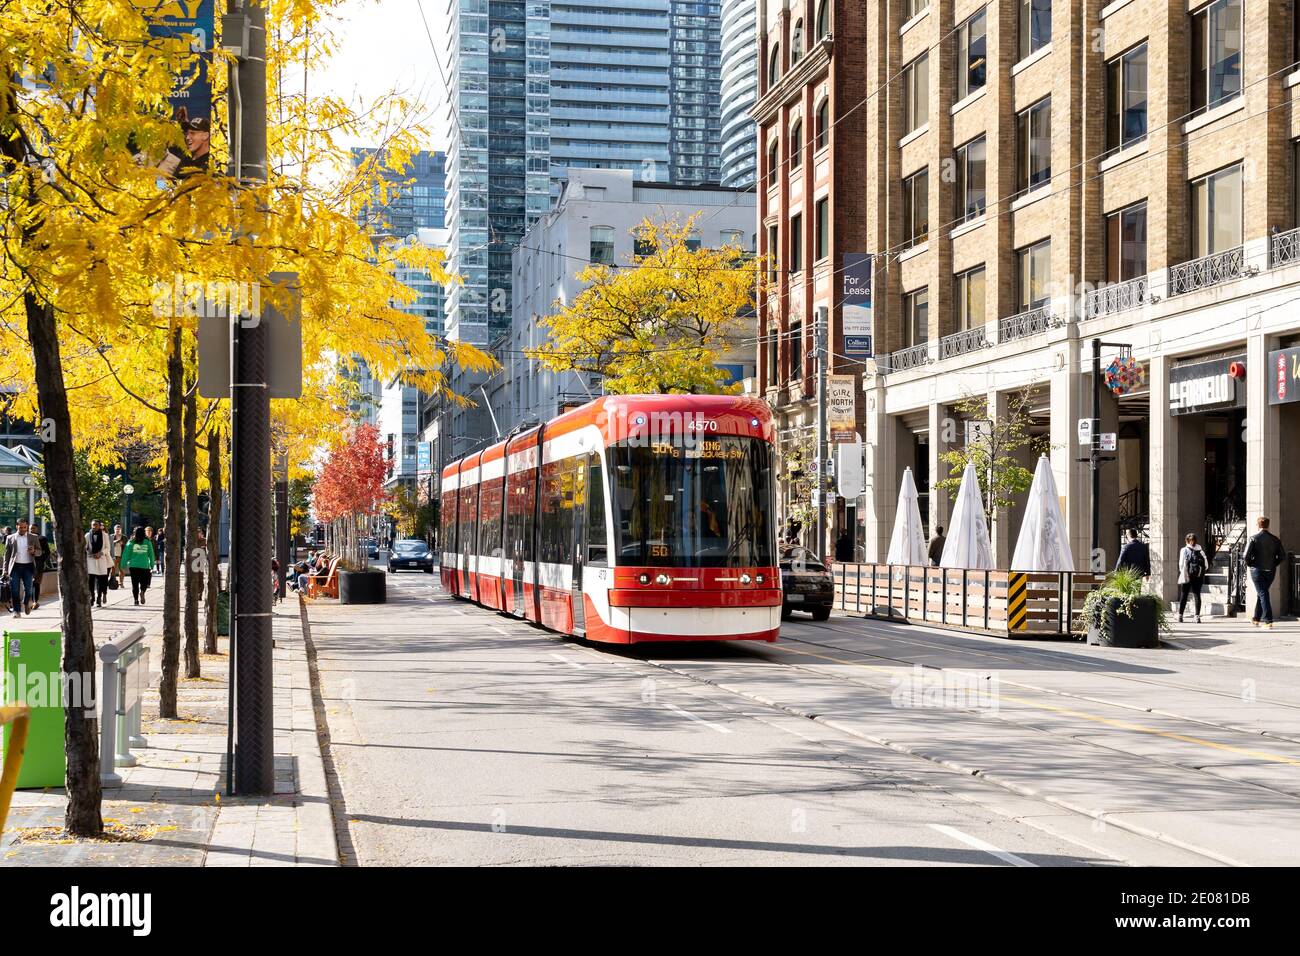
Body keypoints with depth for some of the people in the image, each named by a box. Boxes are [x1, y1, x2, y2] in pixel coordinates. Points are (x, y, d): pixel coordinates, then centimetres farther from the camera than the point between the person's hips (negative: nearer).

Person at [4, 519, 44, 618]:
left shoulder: (34, 537, 9)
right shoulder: (10, 538, 9)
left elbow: (39, 552, 11)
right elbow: (7, 555, 11)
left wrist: (34, 551, -13)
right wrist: (5, 570, 5)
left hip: (28, 566, 0)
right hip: (15, 566, 0)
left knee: (28, 589, -6)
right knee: (15, 590, -5)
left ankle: (27, 603, 24)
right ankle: (17, 611, 2)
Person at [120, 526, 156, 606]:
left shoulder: (131, 542, -1)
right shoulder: (148, 542, 0)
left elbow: (126, 554, 1)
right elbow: (151, 554, 5)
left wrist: (124, 565, 8)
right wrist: (152, 565, 13)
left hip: (133, 566, 0)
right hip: (145, 566, 0)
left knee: (135, 584, 8)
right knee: (144, 582, 11)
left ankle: (136, 600, 4)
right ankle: (142, 592, -18)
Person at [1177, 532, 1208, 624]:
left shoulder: (1184, 550, -3)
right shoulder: (1200, 551, 4)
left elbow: (1181, 564, -8)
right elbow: (1206, 565, 1)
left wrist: (1183, 573, 5)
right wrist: (1201, 572, 14)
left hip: (1186, 577, -1)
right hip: (1198, 577, 1)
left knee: (1183, 596, 7)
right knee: (1197, 595, 5)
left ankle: (1180, 616, 10)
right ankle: (1197, 616, -1)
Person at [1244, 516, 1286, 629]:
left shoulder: (1254, 538, -10)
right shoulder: (1275, 539, 3)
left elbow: (1247, 554, -16)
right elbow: (1282, 555, 1)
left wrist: (1249, 564, 1)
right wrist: (1274, 564, 11)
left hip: (1257, 570, -4)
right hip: (1271, 571, 4)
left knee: (1263, 594, -3)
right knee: (1262, 594, 20)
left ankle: (1268, 621, -12)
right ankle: (1256, 618, 31)